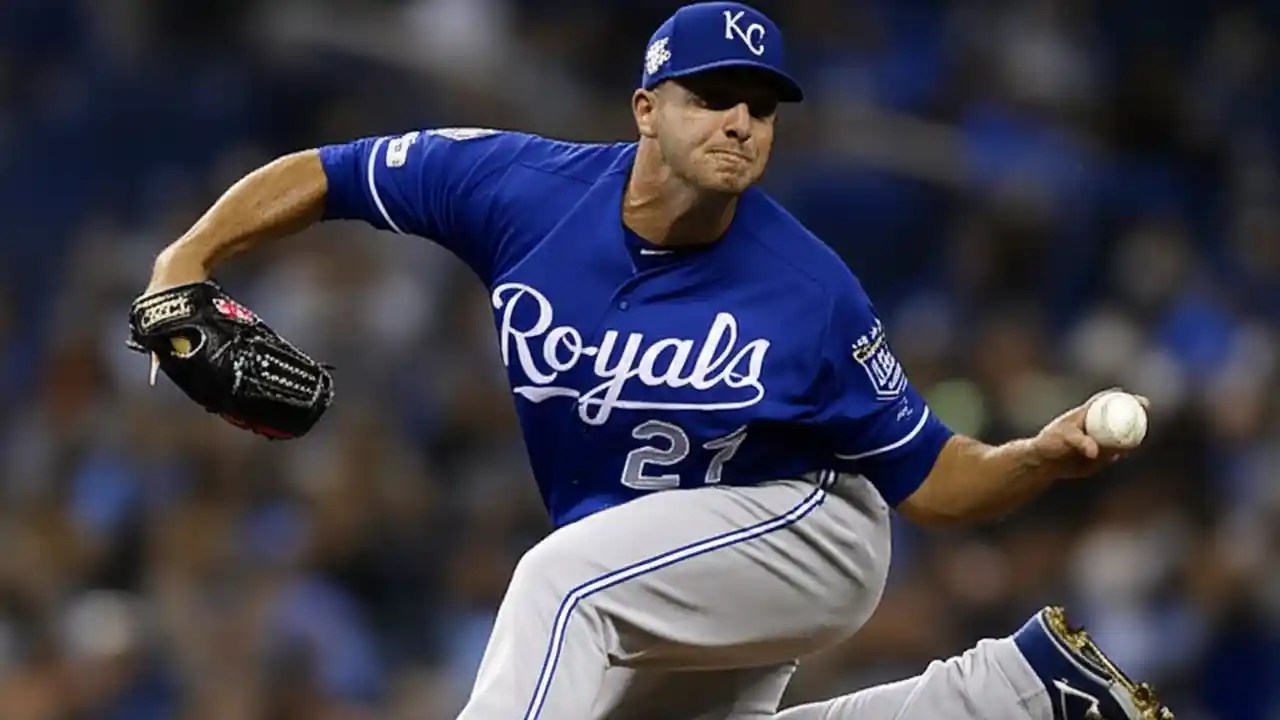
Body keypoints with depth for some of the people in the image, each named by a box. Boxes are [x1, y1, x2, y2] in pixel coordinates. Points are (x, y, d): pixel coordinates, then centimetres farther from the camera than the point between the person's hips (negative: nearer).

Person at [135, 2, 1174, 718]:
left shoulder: (809, 295, -21)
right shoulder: (523, 189, -17)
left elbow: (926, 477, -12)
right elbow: (320, 176, -8)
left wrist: (1045, 455, -31)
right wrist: (188, 261, -21)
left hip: (806, 531, -6)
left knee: (566, 579, -31)